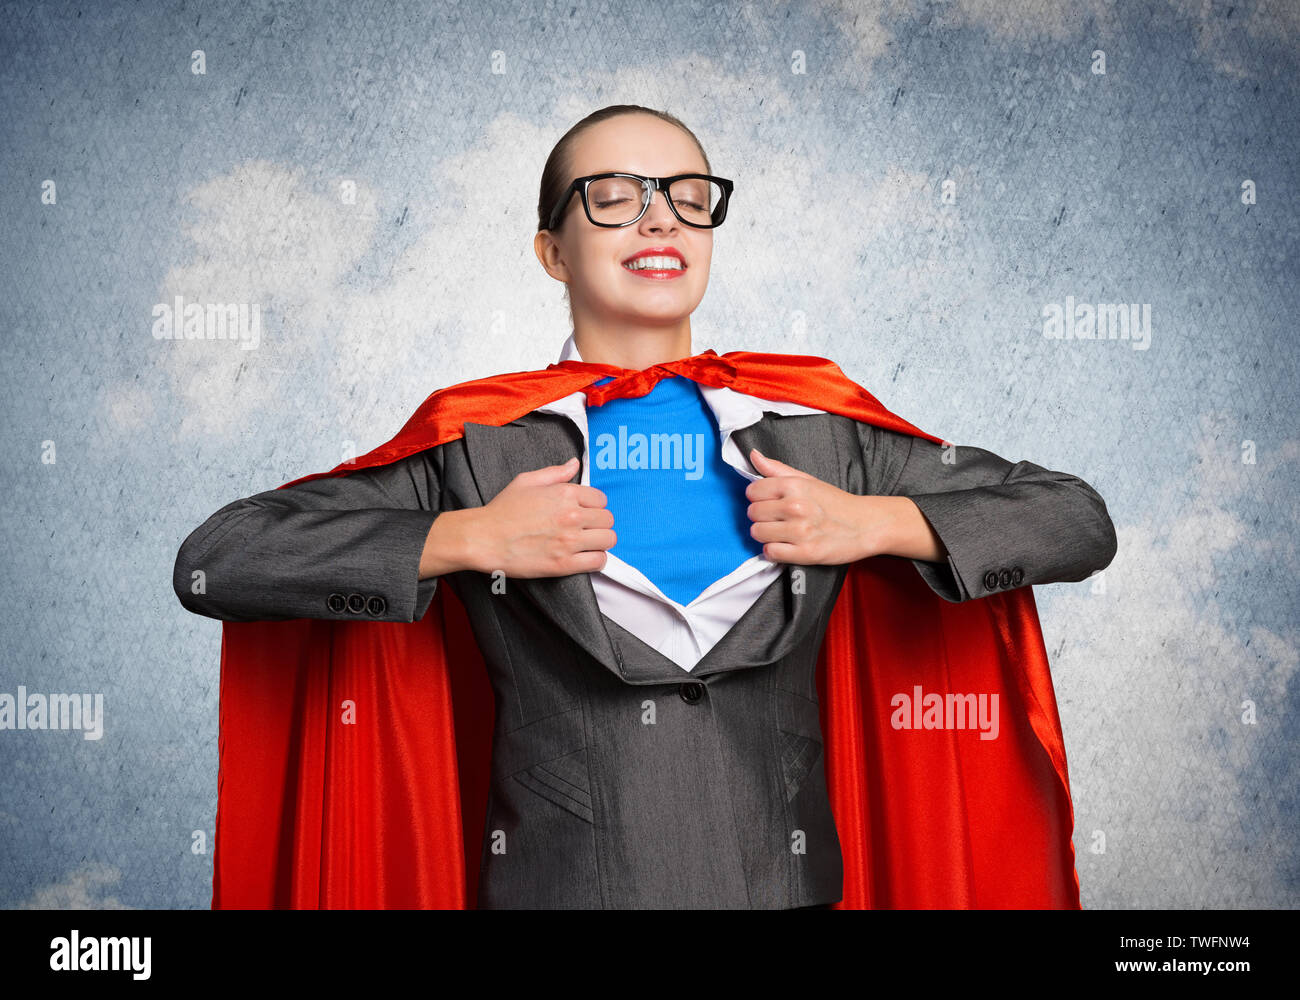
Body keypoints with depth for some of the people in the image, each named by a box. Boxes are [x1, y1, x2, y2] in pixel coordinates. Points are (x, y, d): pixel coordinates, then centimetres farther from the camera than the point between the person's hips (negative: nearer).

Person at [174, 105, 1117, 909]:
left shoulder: (819, 435, 3)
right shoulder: (477, 447, -2)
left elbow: (1079, 520, 6)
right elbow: (213, 561, -7)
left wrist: (877, 524, -8)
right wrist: (464, 538, -15)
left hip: (781, 882, 2)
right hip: (555, 881, -1)